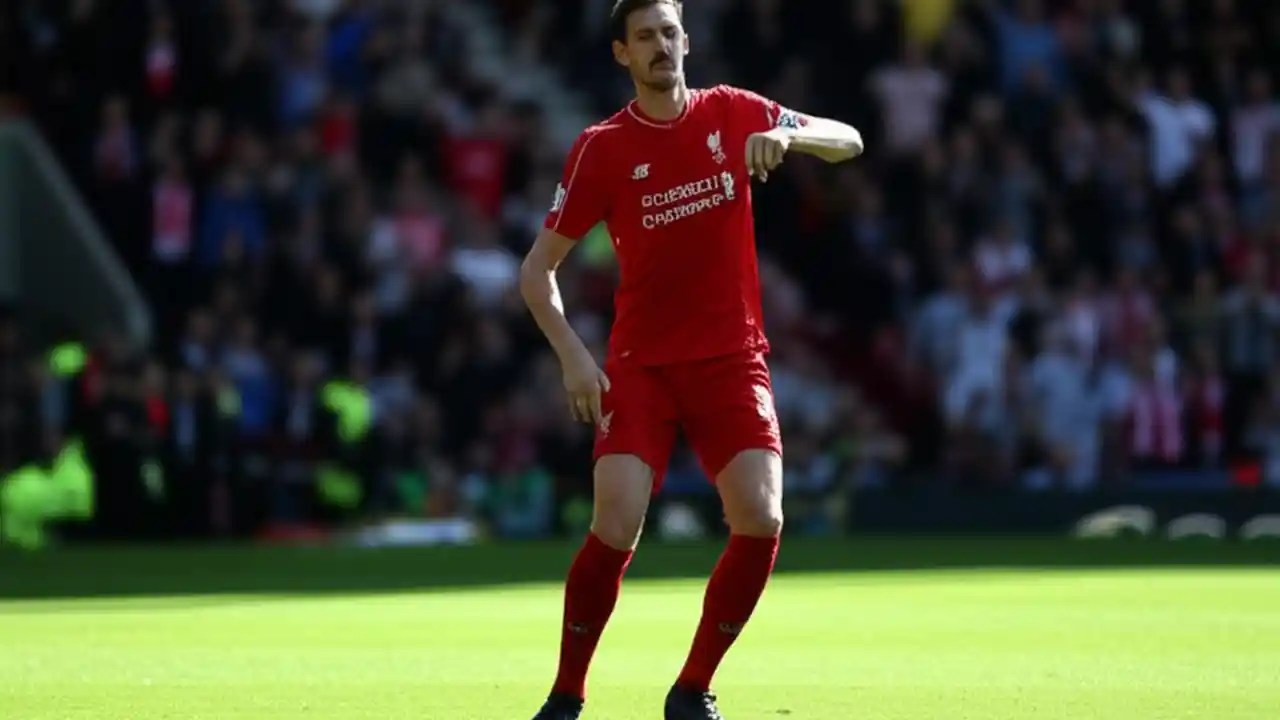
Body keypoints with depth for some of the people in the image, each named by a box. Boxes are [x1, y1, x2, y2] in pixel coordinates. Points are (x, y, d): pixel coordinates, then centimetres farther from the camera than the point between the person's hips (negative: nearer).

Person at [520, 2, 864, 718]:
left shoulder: (733, 114, 4)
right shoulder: (602, 149, -3)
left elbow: (850, 141, 4)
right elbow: (538, 268, 1)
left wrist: (786, 136, -17)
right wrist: (573, 356, -12)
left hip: (733, 359, 2)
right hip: (640, 365, -2)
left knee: (761, 519, -15)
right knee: (616, 525, -18)